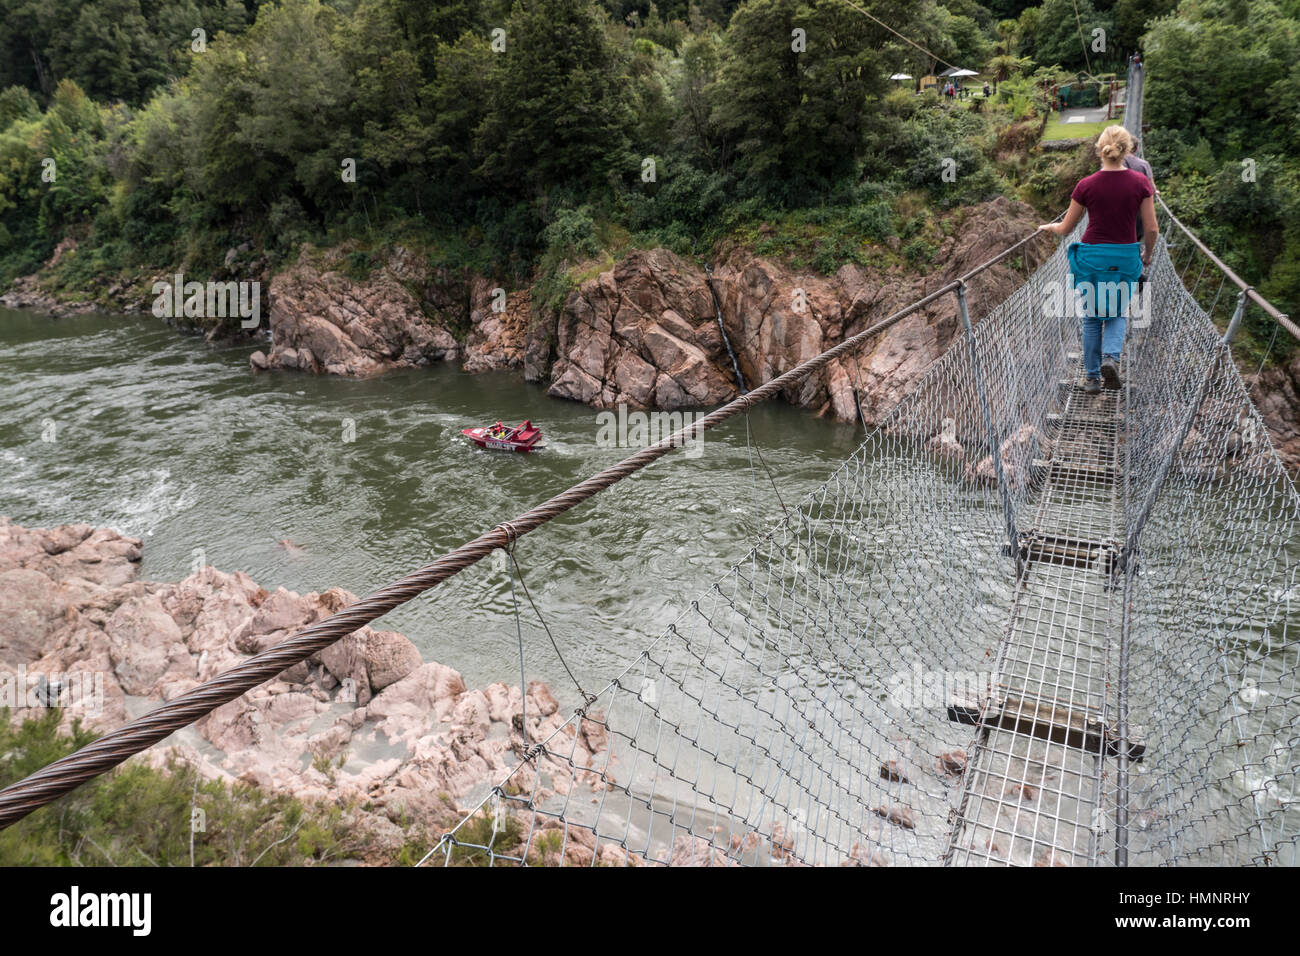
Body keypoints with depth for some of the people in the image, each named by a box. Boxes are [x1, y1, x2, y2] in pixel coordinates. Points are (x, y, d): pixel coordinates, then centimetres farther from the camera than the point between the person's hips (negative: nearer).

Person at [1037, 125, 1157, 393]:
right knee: (1116, 314, 20)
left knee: (1093, 318, 14)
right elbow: (1151, 229, -3)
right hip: (1126, 256, 1)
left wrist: (1048, 226, 21)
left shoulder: (1086, 185, -10)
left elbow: (1065, 229, -1)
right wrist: (1147, 255, 16)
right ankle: (1111, 357, -8)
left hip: (1092, 255, -1)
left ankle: (1092, 377, 17)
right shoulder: (1140, 182, -6)